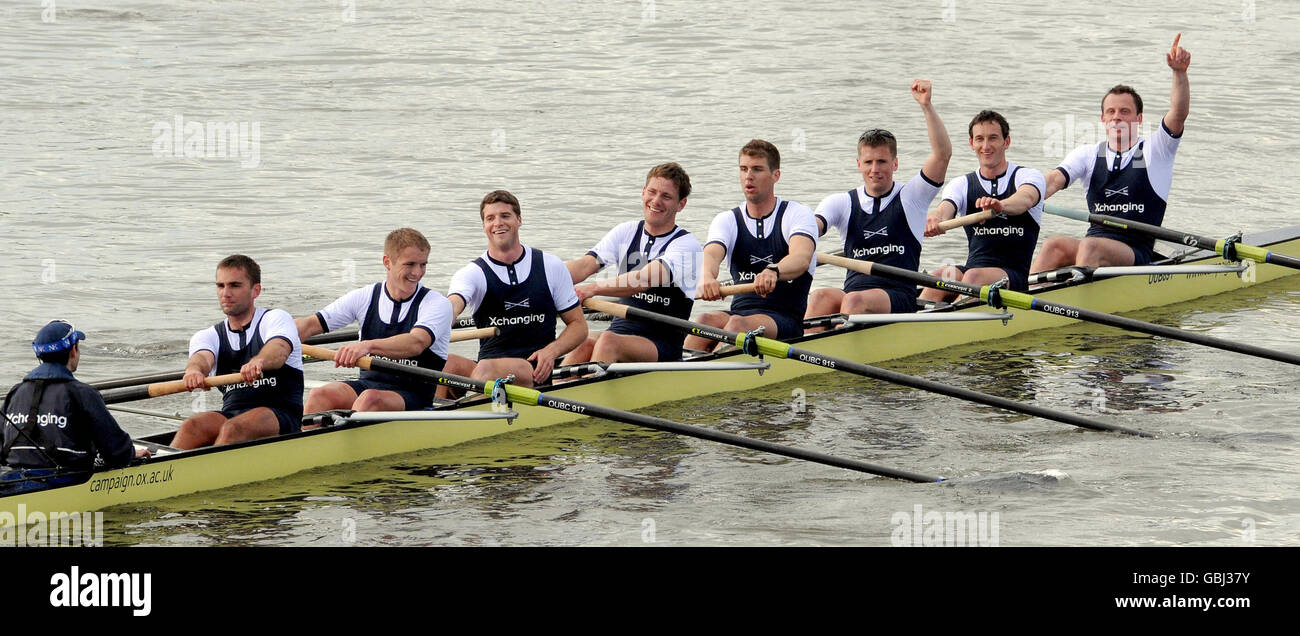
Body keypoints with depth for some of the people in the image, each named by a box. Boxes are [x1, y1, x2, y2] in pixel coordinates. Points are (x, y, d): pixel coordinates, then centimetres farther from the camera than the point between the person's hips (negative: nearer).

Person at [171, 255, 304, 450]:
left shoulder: (276, 319, 4)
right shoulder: (208, 336, 16)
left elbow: (279, 350, -20)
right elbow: (202, 357, -8)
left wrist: (258, 362, -46)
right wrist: (195, 369, -36)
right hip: (232, 413, 3)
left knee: (233, 429, -35)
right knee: (192, 426, -28)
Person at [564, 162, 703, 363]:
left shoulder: (686, 244, -7)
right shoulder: (626, 233, 11)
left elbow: (643, 280, -23)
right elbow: (586, 264, -4)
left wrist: (593, 289, -38)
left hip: (662, 347, -4)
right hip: (620, 332, 4)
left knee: (608, 341, -34)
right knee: (584, 345, -29)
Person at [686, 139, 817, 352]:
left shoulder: (797, 215, 0)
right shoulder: (727, 220, 11)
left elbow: (801, 259, -22)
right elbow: (712, 255, -11)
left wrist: (773, 272, -46)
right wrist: (706, 277, -38)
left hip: (786, 321, -3)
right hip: (741, 309, 4)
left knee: (739, 324, -35)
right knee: (705, 322, -29)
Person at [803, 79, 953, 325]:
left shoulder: (909, 197, 9)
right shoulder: (843, 203, 16)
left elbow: (942, 154, -3)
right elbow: (814, 226, -2)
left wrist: (926, 105, -13)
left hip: (900, 299, -3)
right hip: (853, 291, 3)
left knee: (855, 300, -34)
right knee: (821, 297, -29)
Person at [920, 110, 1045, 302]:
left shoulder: (1028, 176, 3)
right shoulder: (963, 185, 14)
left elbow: (1026, 199, -22)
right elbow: (945, 208, -9)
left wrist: (1000, 206, -48)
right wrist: (935, 219, -37)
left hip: (1014, 275, -3)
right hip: (972, 268, 3)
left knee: (974, 276, -35)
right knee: (940, 275, -30)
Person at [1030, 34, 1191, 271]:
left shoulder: (1153, 151, 5)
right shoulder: (1088, 154, 15)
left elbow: (1179, 114, -11)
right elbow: (1055, 179, -1)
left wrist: (1180, 73, -29)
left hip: (1136, 254, -4)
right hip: (1094, 241, 4)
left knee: (1090, 247, -35)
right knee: (1054, 246, -28)